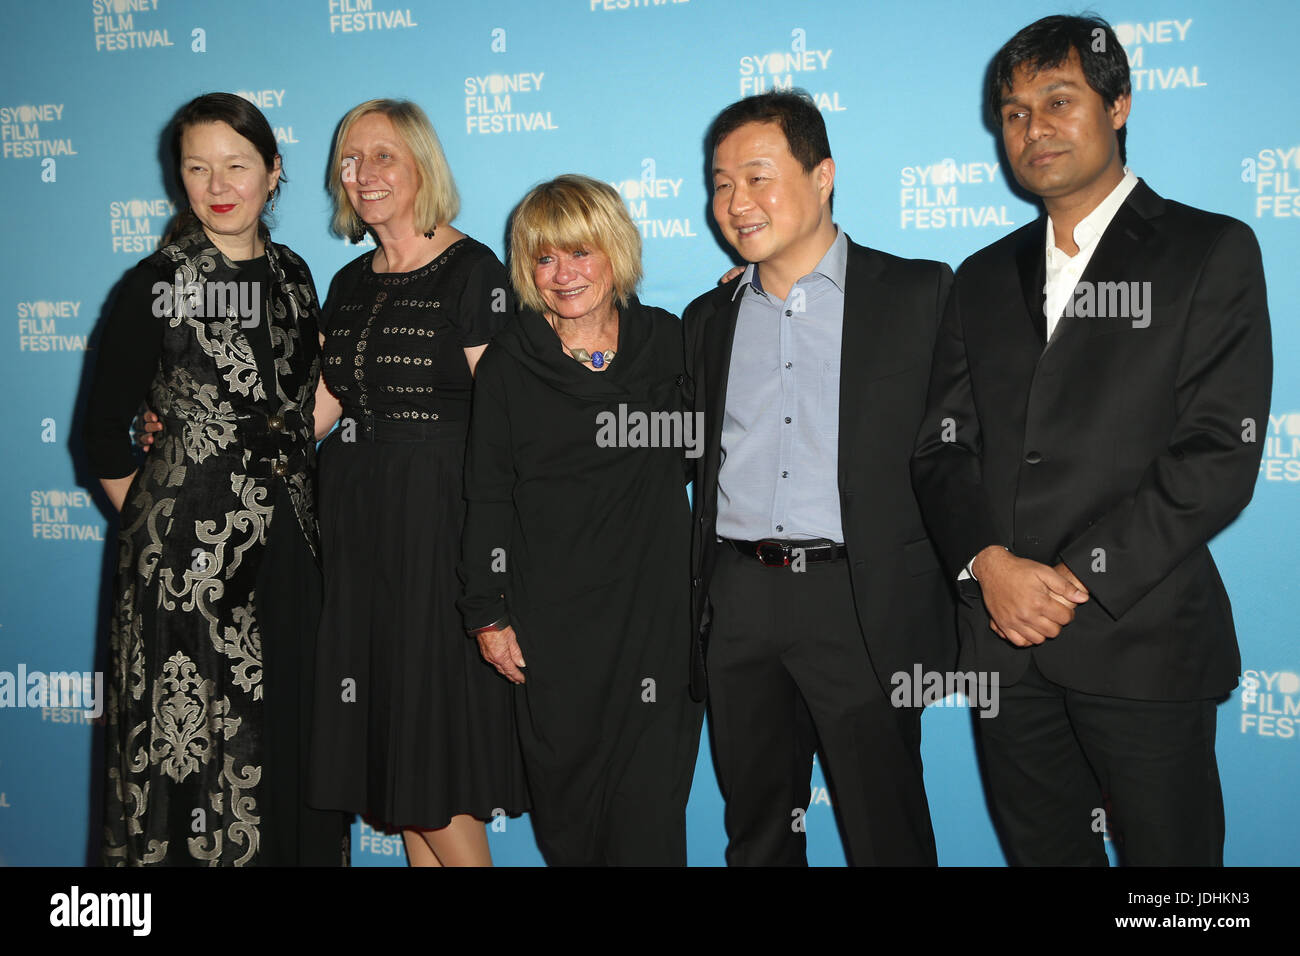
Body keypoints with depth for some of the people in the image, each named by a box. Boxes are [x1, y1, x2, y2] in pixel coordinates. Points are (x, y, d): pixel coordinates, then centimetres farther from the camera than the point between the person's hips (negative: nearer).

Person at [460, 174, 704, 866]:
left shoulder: (667, 341, 5)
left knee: (649, 802, 2)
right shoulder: (508, 365, 1)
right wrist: (487, 613, 0)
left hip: (656, 612, 1)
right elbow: (488, 497, 3)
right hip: (550, 621, 0)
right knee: (565, 793, 9)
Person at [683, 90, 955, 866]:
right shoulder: (708, 320, 15)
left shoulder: (919, 294, 1)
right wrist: (697, 601, 10)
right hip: (737, 606, 4)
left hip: (862, 605, -4)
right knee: (756, 831, 14)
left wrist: (962, 587, -8)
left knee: (887, 833, 4)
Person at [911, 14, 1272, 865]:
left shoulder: (1211, 252, 1)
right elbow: (942, 448, 9)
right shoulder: (984, 278, 15)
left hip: (1142, 638, -4)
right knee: (1041, 849, 13)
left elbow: (1221, 454, -9)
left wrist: (1078, 580, -14)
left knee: (1168, 852, 7)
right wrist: (990, 564, -9)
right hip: (1005, 637, 4)